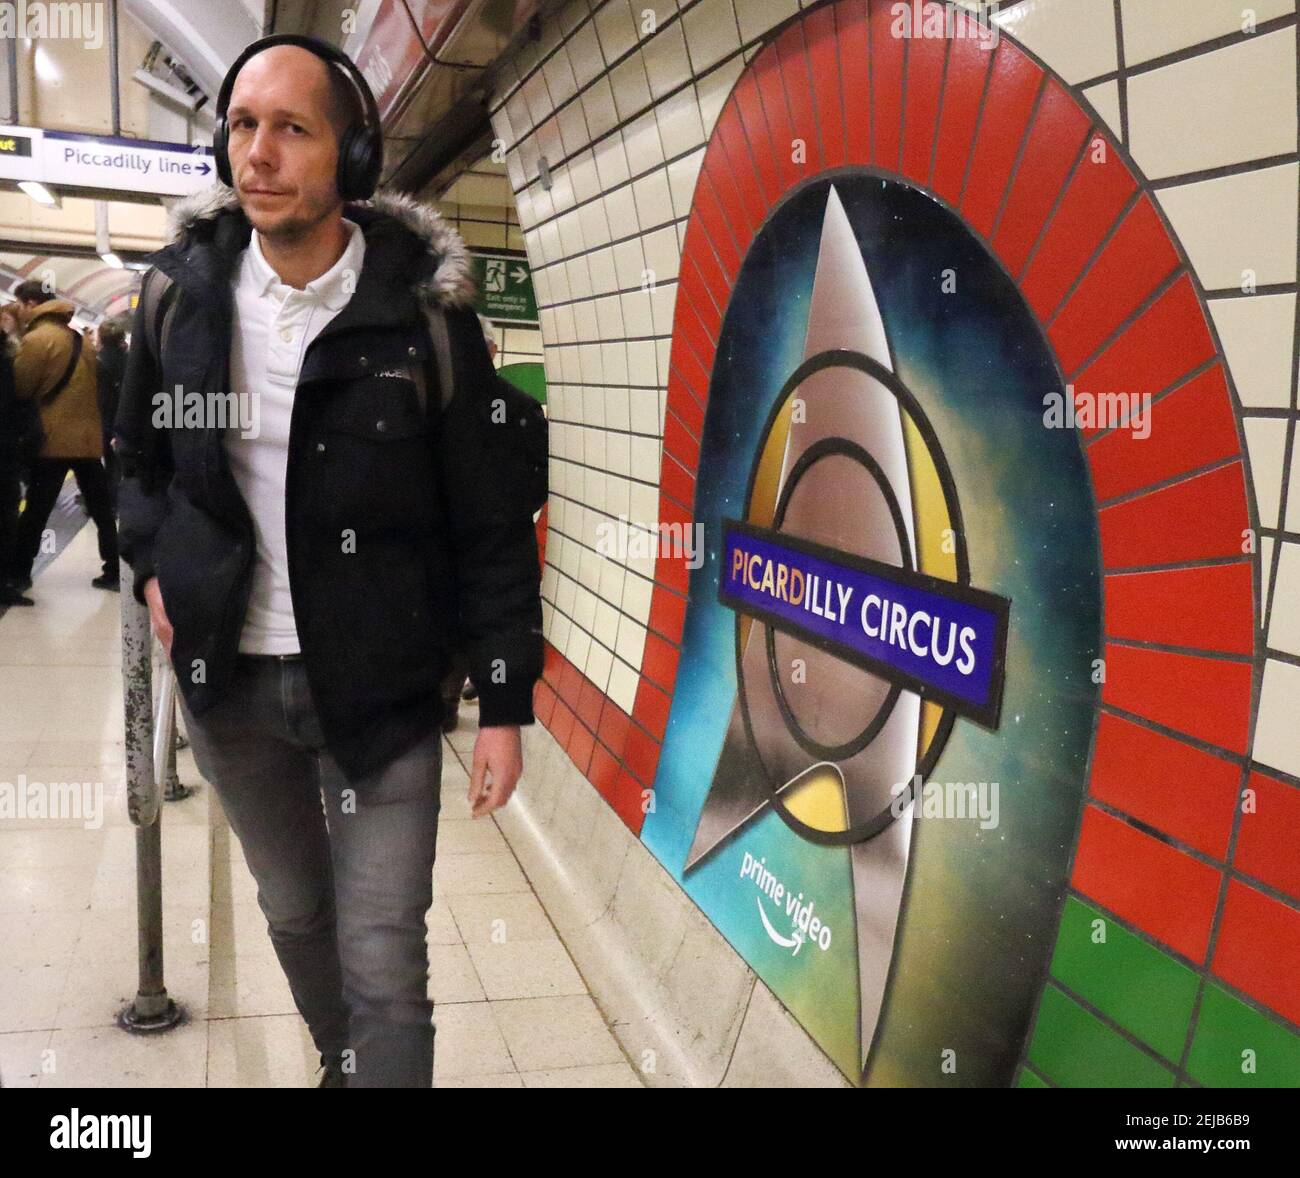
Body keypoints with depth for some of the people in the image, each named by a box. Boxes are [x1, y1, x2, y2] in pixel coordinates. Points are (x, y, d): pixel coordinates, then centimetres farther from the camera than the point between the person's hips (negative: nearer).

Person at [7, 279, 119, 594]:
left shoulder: (36, 339, -10)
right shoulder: (77, 337, 13)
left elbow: (17, 386, -7)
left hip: (54, 438, -6)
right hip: (88, 436, 6)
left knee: (36, 511, 3)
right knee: (102, 509, 8)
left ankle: (18, 573, 10)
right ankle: (115, 570, 7)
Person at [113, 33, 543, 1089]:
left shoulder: (424, 310, -11)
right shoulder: (182, 289, -1)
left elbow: (490, 522, -8)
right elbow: (140, 455, 17)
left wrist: (506, 702, -8)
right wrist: (153, 566, 1)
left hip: (379, 683, -4)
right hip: (229, 678, 4)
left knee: (383, 968, -1)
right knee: (294, 913, 22)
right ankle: (336, 1063, 49)